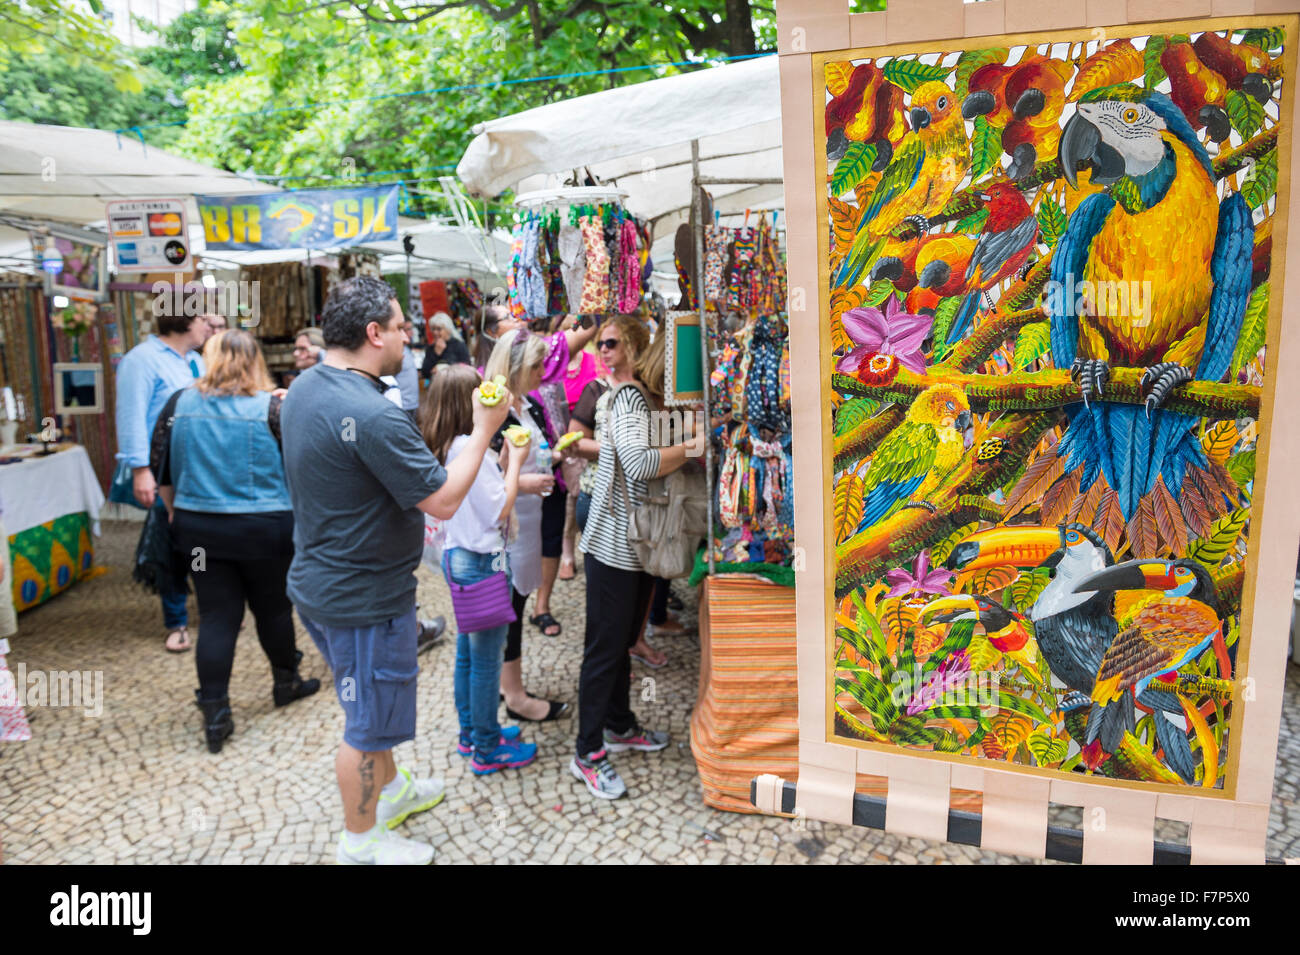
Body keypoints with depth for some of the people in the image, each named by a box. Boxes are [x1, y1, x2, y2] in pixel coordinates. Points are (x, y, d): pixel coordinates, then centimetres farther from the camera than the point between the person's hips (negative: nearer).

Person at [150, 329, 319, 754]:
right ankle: (286, 682, 34)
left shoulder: (179, 403, 0)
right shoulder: (271, 408, -11)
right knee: (273, 609, 15)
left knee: (216, 617, 8)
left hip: (198, 527, 3)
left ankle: (215, 715, 9)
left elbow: (160, 467, 8)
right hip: (263, 527, -3)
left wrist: (175, 510, 21)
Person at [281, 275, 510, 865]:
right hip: (364, 596, -10)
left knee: (371, 703, 28)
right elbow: (444, 500, -26)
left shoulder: (304, 388, 2)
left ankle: (391, 789, 48)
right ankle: (360, 842, 28)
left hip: (320, 582, 10)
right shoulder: (372, 417, -30)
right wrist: (484, 429, -16)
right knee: (369, 723, 9)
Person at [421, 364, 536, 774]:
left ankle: (471, 732, 35)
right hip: (482, 561, -10)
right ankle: (487, 749, 16)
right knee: (486, 658, 3)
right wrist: (515, 462, -11)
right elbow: (501, 510, -19)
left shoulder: (442, 448, 6)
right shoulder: (469, 449, -22)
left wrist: (504, 460, 6)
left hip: (457, 556, 10)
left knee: (467, 649, 20)